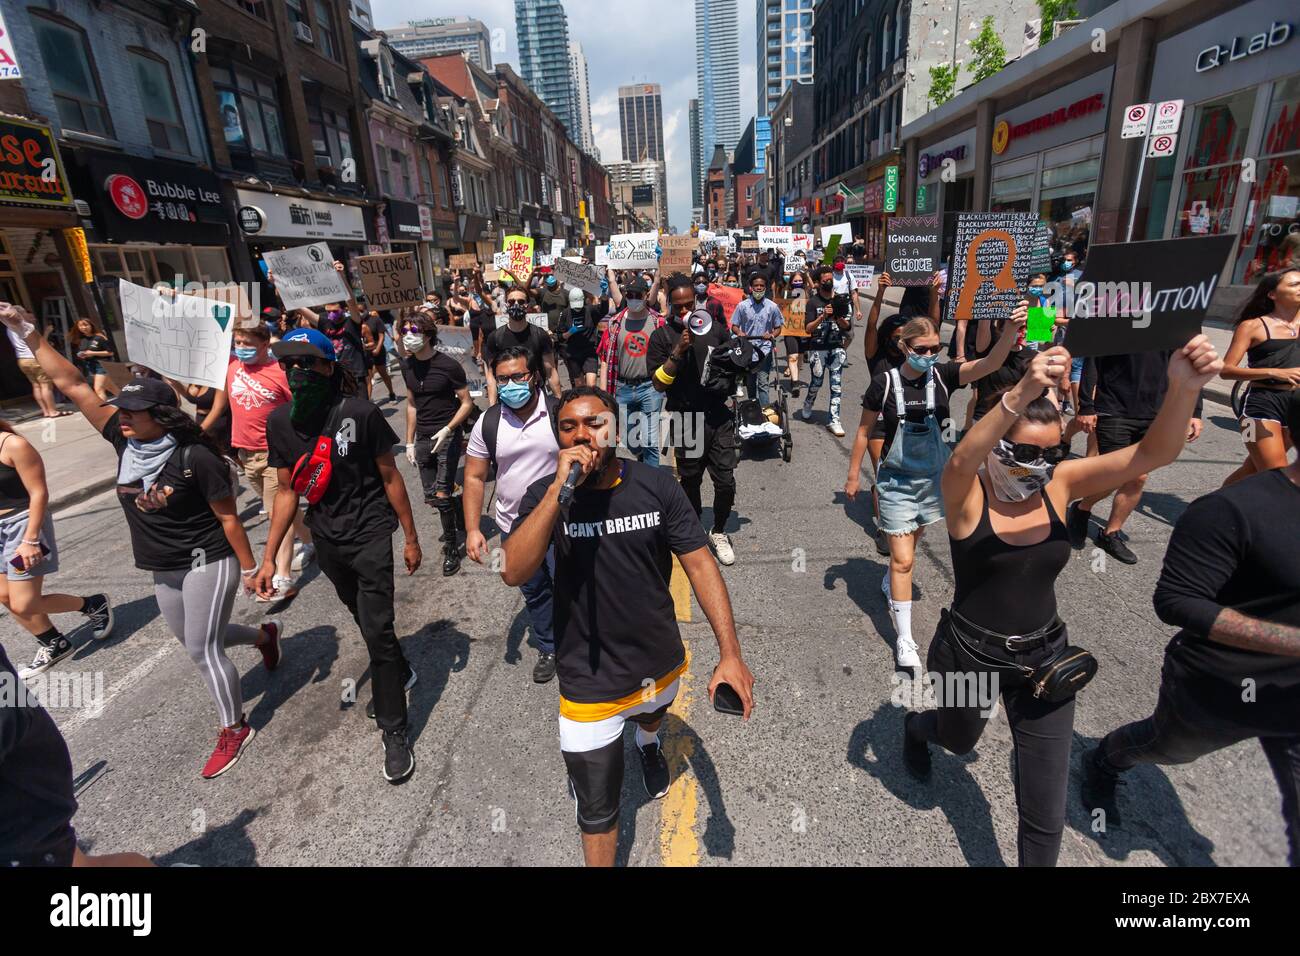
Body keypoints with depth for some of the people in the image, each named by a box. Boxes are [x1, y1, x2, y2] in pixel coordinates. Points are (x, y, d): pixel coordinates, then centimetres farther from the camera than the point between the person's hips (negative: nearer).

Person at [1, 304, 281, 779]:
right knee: (191, 638, 22)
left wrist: (249, 568, -12)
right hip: (164, 570, 8)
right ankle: (265, 636, 48)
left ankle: (234, 728, 16)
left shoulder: (195, 457, -20)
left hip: (208, 563, -8)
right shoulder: (124, 441, -3)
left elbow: (228, 517, -16)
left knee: (202, 648, -2)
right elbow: (73, 386, 0)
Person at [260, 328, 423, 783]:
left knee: (377, 630, -6)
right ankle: (399, 674, 49)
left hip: (370, 533, -5)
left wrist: (411, 537, -4)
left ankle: (395, 732, 11)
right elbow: (288, 491, 5)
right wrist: (269, 556, 3)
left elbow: (390, 476, -9)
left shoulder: (360, 413, -18)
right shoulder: (280, 422, -3)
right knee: (364, 618, 21)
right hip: (327, 540, 5)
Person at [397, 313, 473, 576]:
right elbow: (412, 404, 14)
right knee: (431, 498, 9)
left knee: (442, 495, -10)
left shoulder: (448, 365, -12)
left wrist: (447, 429, -20)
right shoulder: (407, 365, 6)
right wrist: (410, 442, 12)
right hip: (422, 439, 6)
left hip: (447, 437, -6)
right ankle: (460, 517, 37)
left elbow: (467, 402, -8)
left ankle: (451, 547, 8)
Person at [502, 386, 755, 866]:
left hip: (660, 664, 3)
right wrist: (559, 488, -35)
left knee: (651, 715, 37)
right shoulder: (545, 495, -15)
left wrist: (730, 653, -21)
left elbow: (699, 564, -13)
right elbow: (513, 572, -28)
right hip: (590, 684, -2)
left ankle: (648, 745, 74)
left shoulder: (657, 486, -15)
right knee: (597, 811, 12)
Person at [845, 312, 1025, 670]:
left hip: (933, 479, 3)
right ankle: (904, 639, 8)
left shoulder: (942, 376, -9)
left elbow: (989, 363, -26)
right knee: (903, 559, -3)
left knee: (909, 543, 23)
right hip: (896, 481, -3)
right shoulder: (884, 383, -14)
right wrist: (853, 475, 0)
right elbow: (864, 430, -4)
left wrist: (1011, 329, -44)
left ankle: (890, 587, 54)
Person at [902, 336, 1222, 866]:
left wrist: (1183, 388, -41)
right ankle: (915, 727, 65)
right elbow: (961, 460, -44)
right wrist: (1020, 395, -60)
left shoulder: (1060, 483, -10)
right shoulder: (966, 493, -20)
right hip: (968, 653, -2)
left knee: (1046, 814, 10)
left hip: (1044, 658, 3)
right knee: (959, 739, 29)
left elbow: (1153, 453, -22)